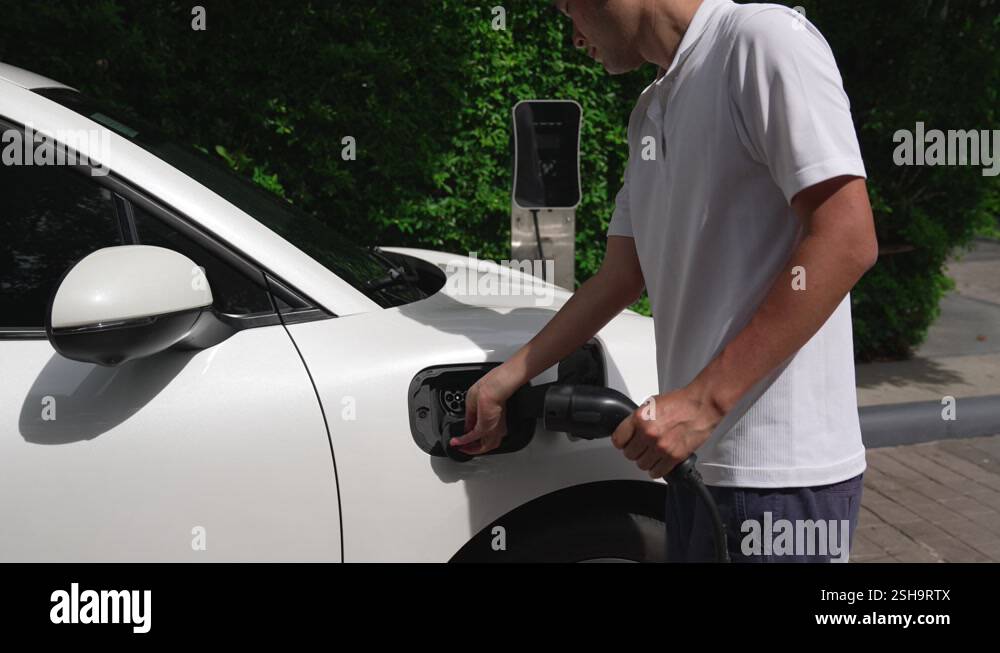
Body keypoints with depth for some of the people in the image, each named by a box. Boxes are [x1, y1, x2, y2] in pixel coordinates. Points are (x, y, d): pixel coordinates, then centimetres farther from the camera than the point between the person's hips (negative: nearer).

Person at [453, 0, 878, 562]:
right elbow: (621, 278, 20)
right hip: (698, 458, 8)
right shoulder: (652, 111, 17)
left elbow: (846, 242, -18)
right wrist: (504, 382, 17)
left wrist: (704, 399, -20)